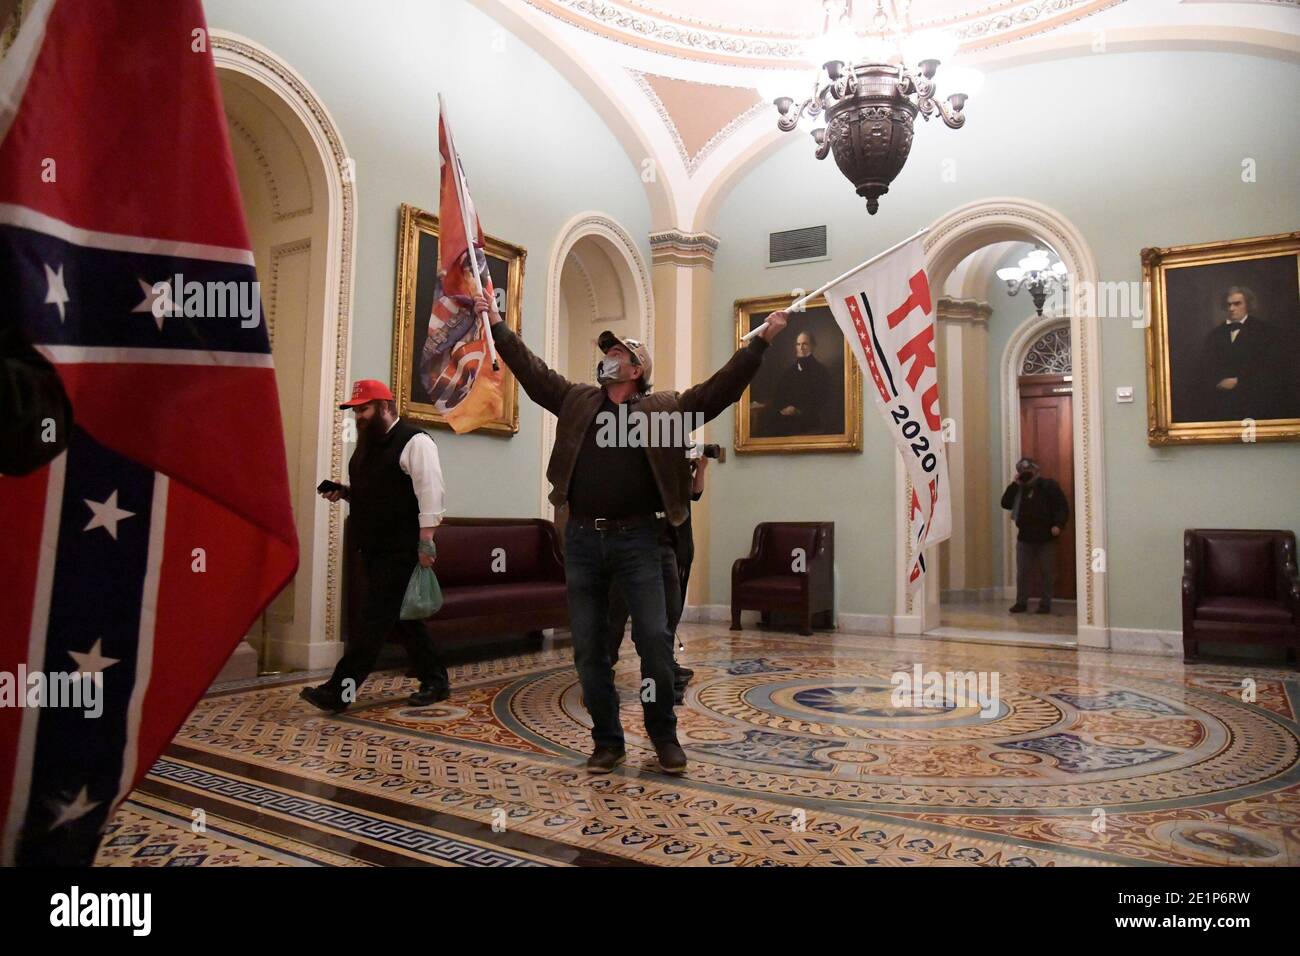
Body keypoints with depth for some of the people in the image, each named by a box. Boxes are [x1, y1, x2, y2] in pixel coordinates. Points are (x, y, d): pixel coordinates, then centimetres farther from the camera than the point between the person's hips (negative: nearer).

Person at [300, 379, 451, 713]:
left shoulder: (413, 441, -11)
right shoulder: (368, 445, 16)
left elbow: (429, 492, -19)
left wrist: (425, 541, -23)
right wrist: (343, 492, 7)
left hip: (400, 551, -9)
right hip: (372, 549, 9)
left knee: (374, 620, -6)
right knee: (401, 618, 12)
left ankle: (338, 692, -3)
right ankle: (435, 681, 22)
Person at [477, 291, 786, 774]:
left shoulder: (664, 407, 5)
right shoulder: (576, 400, 13)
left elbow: (721, 387, 0)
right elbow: (531, 369, 16)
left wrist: (761, 341, -3)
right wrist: (498, 325, 15)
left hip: (636, 540, -3)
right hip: (582, 540, 3)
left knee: (654, 639, -3)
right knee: (589, 647, 7)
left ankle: (664, 736, 18)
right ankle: (607, 741, 22)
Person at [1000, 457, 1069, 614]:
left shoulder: (1049, 486, -4)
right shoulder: (1018, 489, 8)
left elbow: (1063, 506, -7)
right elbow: (1005, 503, -2)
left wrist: (1058, 524, -20)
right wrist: (1014, 485, -8)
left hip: (1046, 538, -3)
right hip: (1025, 537, 3)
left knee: (1047, 572, 5)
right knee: (1022, 572, 4)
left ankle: (1045, 603, 14)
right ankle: (1021, 602, 13)